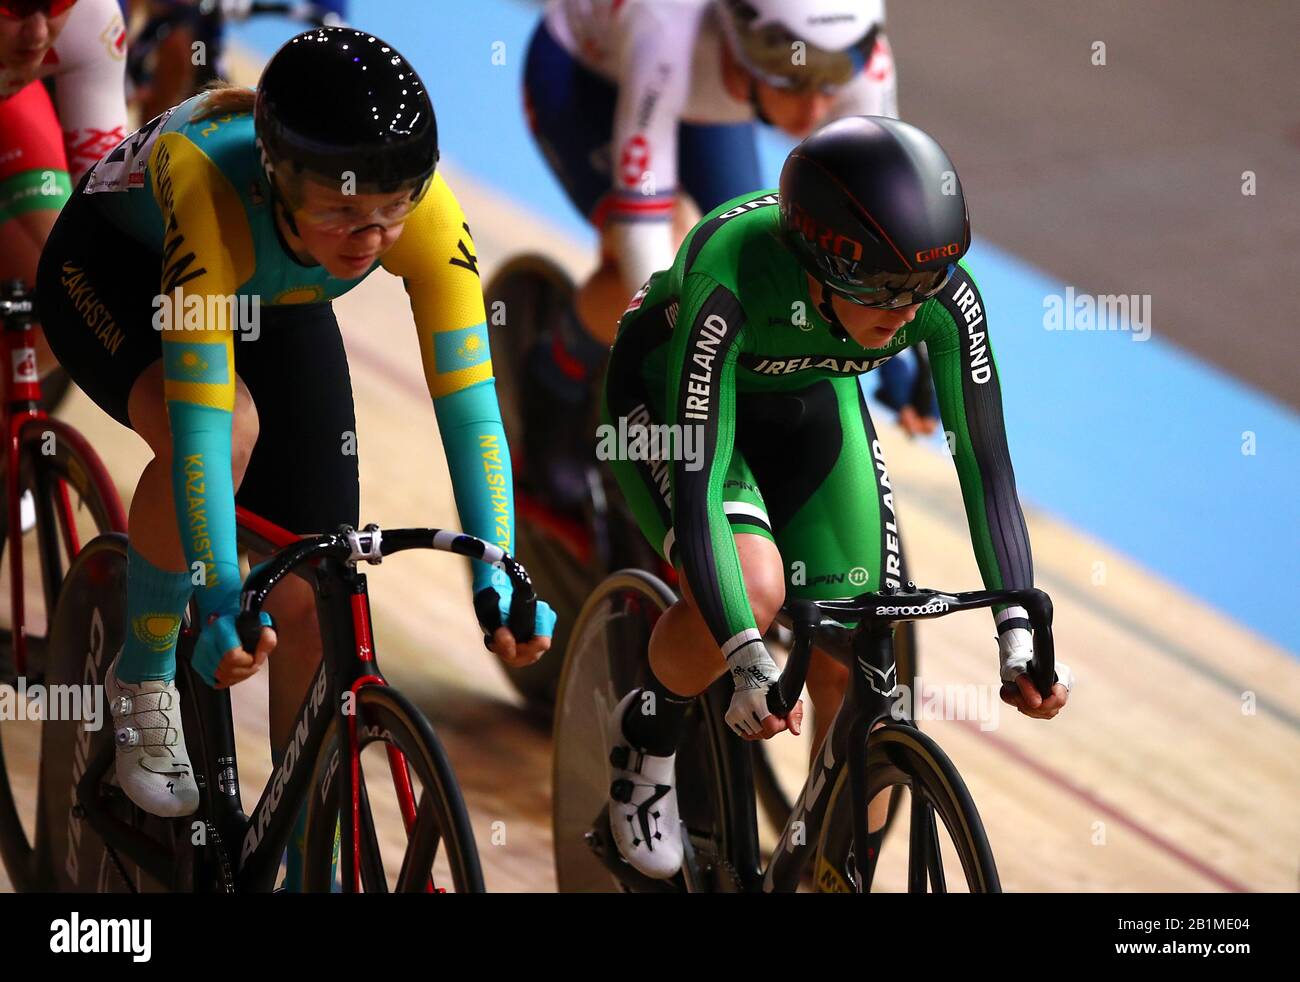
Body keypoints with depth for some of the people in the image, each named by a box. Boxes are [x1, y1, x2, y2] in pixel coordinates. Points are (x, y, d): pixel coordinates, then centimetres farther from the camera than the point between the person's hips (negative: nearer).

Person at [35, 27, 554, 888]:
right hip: (117, 269, -4)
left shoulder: (423, 207, -35)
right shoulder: (208, 181, -45)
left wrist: (496, 575, -49)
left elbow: (469, 402, -37)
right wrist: (221, 599, -54)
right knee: (231, 431, -35)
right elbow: (201, 415, -47)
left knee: (312, 591, -5)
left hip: (275, 303, 4)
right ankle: (143, 678, -9)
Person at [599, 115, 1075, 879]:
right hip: (668, 394, -4)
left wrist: (1018, 629, -37)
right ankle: (647, 734, -1)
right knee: (752, 586, -31)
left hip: (809, 403, 4)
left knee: (856, 675, -8)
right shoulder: (732, 278, -42)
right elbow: (696, 487, -42)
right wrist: (748, 662, -50)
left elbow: (986, 464, -26)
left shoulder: (946, 296, -31)